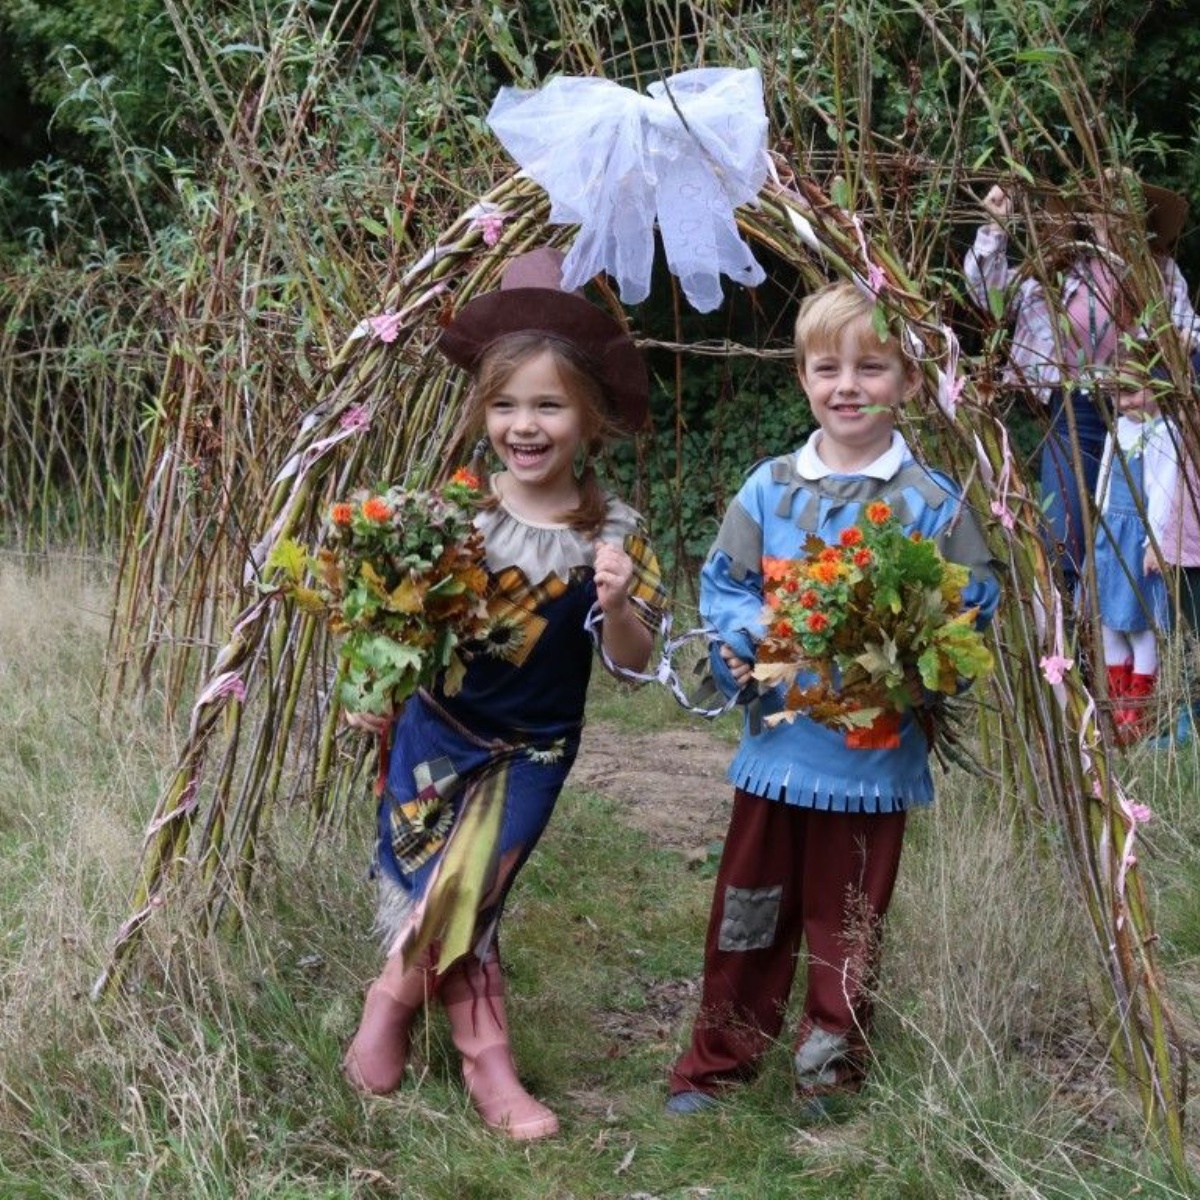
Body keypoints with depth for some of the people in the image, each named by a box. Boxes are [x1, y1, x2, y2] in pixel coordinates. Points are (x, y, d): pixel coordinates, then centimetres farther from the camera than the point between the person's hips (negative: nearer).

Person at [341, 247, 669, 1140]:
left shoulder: (612, 530, -12)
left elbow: (633, 662, -12)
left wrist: (618, 605, -31)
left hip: (531, 753, -1)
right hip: (436, 731, 1)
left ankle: (395, 995, 29)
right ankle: (486, 1062, 25)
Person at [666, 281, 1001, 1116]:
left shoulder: (931, 502, -6)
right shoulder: (769, 489, 2)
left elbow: (974, 605, -5)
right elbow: (723, 586, 7)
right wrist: (743, 641, -12)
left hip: (874, 752, -2)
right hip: (776, 741, 3)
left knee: (847, 923, 10)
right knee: (749, 913, 13)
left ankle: (831, 1072, 27)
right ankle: (717, 1065, 27)